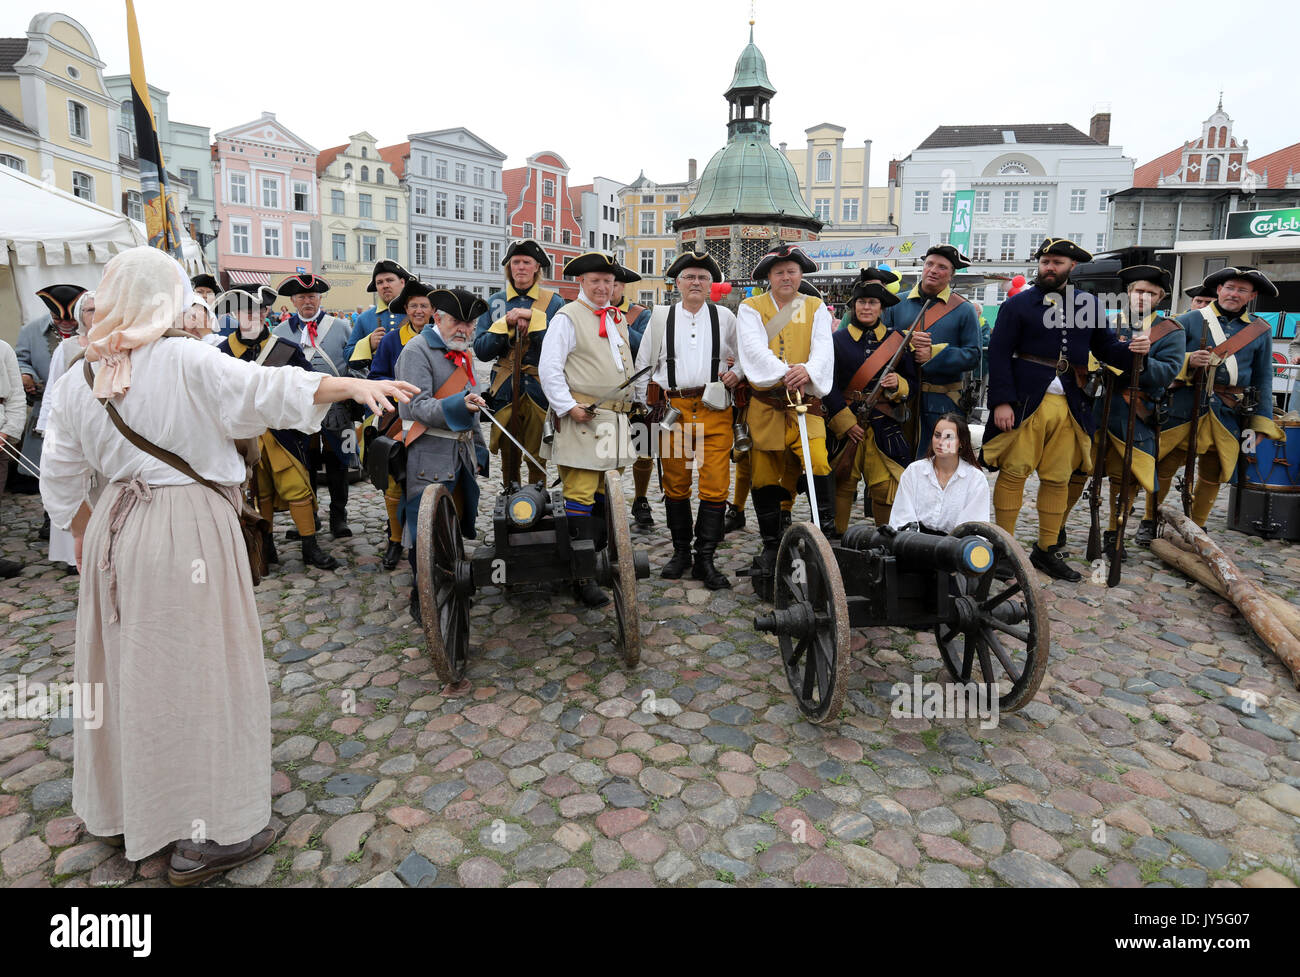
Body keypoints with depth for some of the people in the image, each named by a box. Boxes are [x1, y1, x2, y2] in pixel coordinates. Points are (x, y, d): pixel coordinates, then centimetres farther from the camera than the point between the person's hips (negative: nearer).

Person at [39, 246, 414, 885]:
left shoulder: (77, 380, 5)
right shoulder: (185, 361, -13)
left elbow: (60, 479, 11)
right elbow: (265, 390, -25)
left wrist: (84, 536, 24)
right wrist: (353, 385, -28)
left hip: (116, 530, 7)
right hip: (187, 529, -6)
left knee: (125, 666, 20)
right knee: (195, 670, 2)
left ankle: (115, 805, 40)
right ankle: (205, 834, 11)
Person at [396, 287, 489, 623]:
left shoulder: (463, 355, 18)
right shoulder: (417, 350, -9)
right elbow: (418, 406, -20)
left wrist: (479, 450, 20)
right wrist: (458, 406, -35)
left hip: (461, 453, 8)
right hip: (430, 455, -8)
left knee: (456, 521, 13)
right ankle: (422, 600, 8)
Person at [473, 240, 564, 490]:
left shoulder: (553, 302, 4)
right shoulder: (494, 302, 10)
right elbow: (480, 350, 2)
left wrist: (532, 317, -15)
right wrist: (506, 323, -9)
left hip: (539, 391, -2)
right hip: (504, 391, 2)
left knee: (538, 459, 0)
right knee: (509, 458, 7)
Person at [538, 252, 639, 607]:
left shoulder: (618, 319, 19)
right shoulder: (567, 318, -4)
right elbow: (548, 370, -11)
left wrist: (630, 401, 20)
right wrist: (567, 407, -18)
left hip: (614, 421, 8)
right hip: (581, 420, -8)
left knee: (605, 497, 12)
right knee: (580, 498, -7)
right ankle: (582, 578, -4)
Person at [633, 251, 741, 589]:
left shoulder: (725, 317, 10)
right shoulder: (660, 317, 9)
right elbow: (643, 365, 14)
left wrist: (737, 374, -1)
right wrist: (641, 408, 9)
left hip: (714, 409, 0)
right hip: (672, 408, 1)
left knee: (715, 486, -6)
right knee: (675, 485, 7)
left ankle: (705, 559, 3)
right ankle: (681, 553, 22)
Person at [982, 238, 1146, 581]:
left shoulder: (1089, 303, 13)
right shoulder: (1018, 304, 1)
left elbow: (1104, 347, 18)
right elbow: (998, 353, -5)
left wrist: (1131, 350, -5)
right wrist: (1002, 401, -14)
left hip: (1069, 406, 4)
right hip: (1025, 402, -4)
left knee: (1058, 478, 9)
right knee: (1014, 472, -3)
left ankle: (1046, 550, 20)